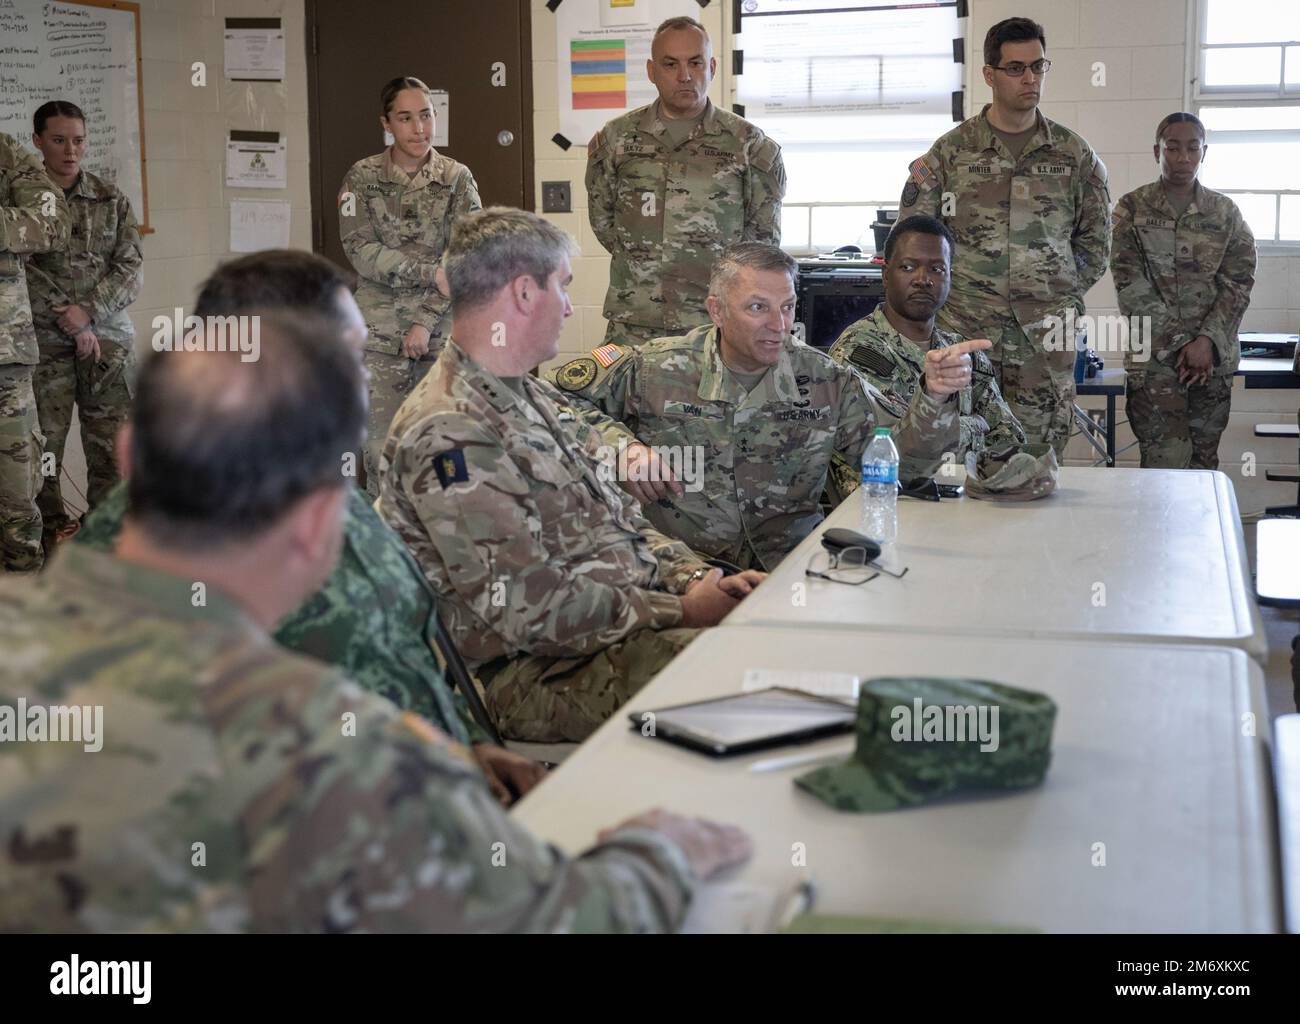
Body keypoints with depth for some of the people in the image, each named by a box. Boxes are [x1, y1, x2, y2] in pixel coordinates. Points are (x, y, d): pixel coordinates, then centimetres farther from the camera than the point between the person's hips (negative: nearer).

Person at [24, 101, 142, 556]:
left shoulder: (111, 198, 8)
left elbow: (132, 269, 3)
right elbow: (23, 271, -6)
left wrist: (89, 311, -11)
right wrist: (70, 322, -13)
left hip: (109, 335, 2)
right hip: (45, 340, -2)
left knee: (111, 438, 1)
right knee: (44, 439, -4)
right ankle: (53, 527, 10)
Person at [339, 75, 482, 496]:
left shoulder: (457, 178, 4)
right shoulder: (362, 177, 2)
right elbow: (362, 252, -7)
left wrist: (426, 320, -11)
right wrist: (435, 272, -13)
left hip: (443, 330, 1)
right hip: (381, 331, -1)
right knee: (382, 446, -4)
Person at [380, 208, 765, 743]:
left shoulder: (535, 396, 18)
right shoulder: (448, 433, -16)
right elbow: (524, 608, -21)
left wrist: (698, 577, 4)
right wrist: (681, 612, -16)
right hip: (541, 672, -9)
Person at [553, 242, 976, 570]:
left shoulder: (827, 383, 5)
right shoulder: (654, 371, -2)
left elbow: (900, 459, 4)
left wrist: (934, 396, -14)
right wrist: (622, 446, -10)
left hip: (790, 566, 3)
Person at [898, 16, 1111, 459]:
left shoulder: (1074, 154, 9)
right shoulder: (952, 151, 4)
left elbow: (1095, 238, 15)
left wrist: (1063, 293, 7)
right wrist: (948, 289, 2)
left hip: (1044, 338, 1)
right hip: (964, 329, -1)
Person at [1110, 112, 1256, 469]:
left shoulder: (1226, 212, 9)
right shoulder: (1132, 209, 3)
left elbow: (1239, 282, 3)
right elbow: (1131, 285, -4)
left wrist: (1207, 340, -12)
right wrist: (1180, 344, -11)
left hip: (1213, 354, 3)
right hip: (1154, 356, -2)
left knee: (1204, 459, 5)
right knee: (1166, 462, -9)